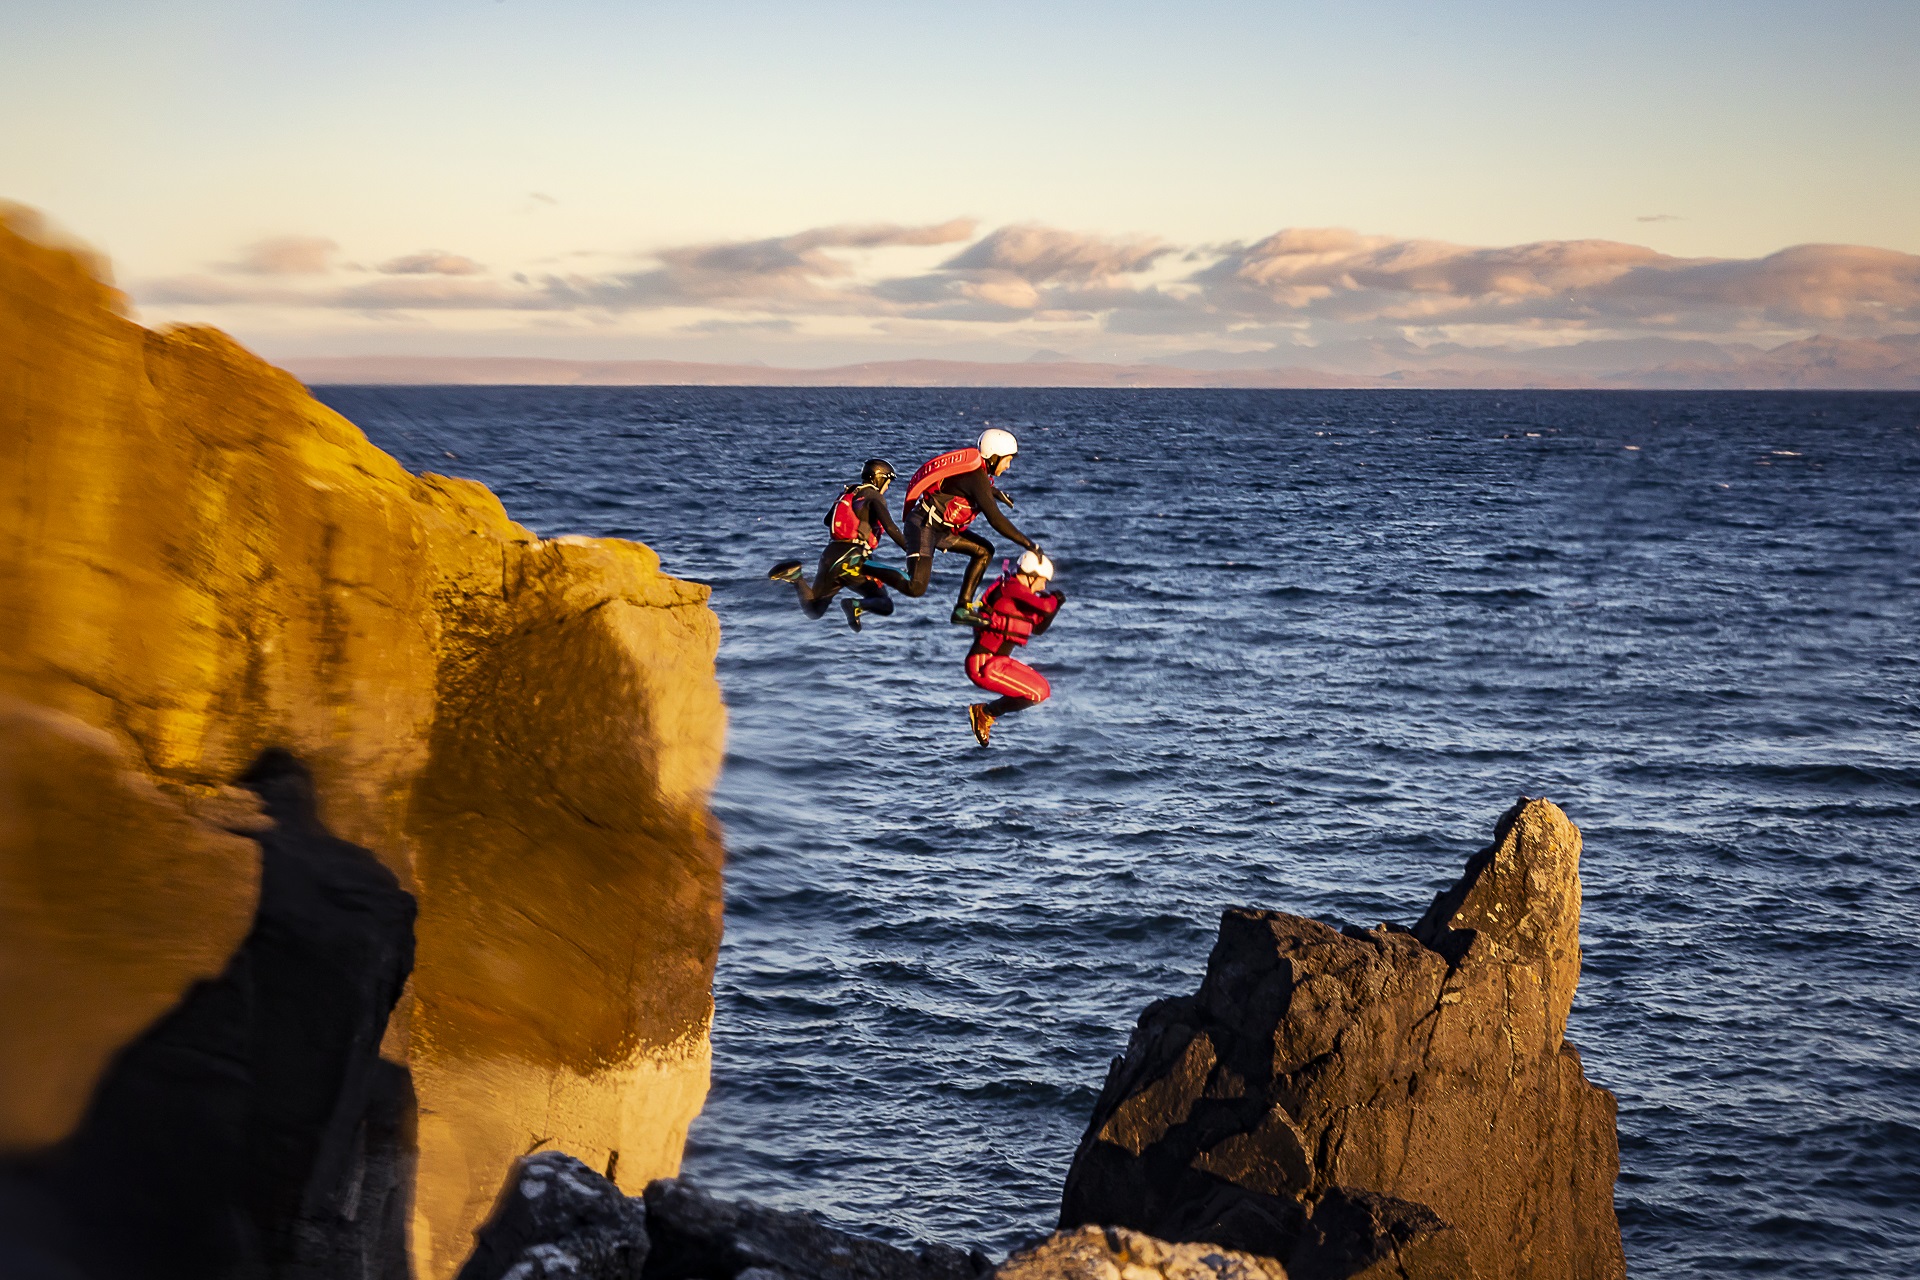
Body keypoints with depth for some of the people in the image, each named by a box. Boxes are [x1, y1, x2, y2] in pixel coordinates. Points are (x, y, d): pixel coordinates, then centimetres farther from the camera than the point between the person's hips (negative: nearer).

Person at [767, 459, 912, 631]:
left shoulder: (848, 493, 20)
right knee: (886, 606, -2)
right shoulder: (874, 497, 0)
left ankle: (796, 577, -10)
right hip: (852, 559, -6)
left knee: (813, 611, 15)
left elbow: (827, 520, 30)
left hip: (830, 554, 6)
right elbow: (890, 527, -11)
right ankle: (856, 606, -30)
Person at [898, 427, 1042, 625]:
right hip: (922, 526, -10)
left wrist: (994, 492, 29)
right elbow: (995, 519, -24)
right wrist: (1029, 544, -19)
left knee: (984, 550, 8)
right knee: (916, 589, -22)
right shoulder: (977, 477, -21)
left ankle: (963, 608, 6)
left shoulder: (976, 466, 6)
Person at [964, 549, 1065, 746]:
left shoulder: (1019, 594, 14)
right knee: (1038, 693, -14)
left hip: (998, 661, 10)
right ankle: (985, 713, 1)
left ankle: (985, 713, 15)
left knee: (1043, 689, 16)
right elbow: (1044, 606, -29)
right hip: (984, 665, -10)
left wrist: (1055, 605, 11)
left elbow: (1038, 628, 25)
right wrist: (1054, 599, -6)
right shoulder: (1010, 588, -16)